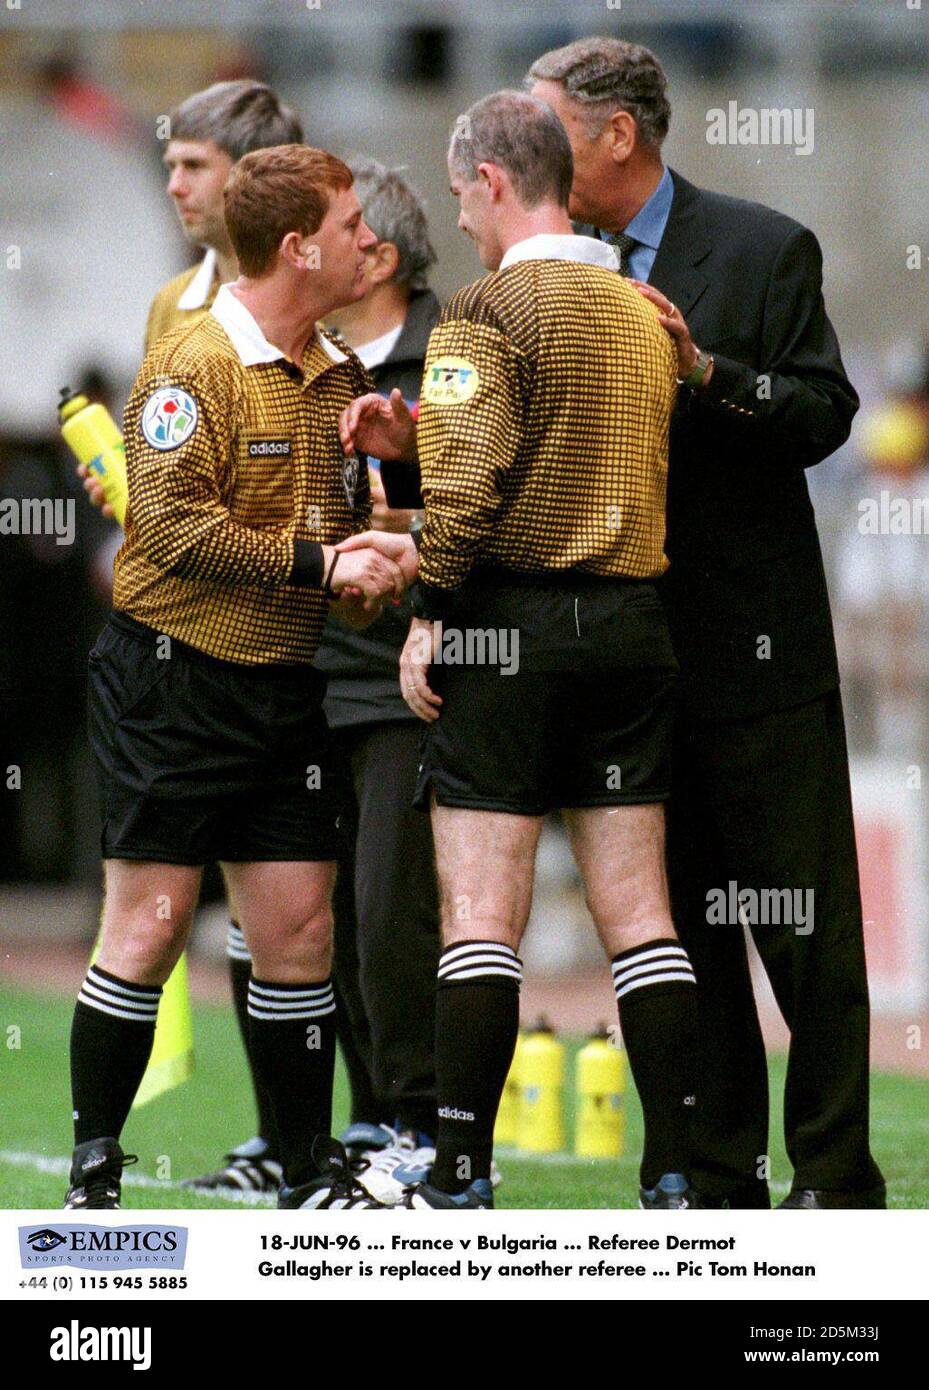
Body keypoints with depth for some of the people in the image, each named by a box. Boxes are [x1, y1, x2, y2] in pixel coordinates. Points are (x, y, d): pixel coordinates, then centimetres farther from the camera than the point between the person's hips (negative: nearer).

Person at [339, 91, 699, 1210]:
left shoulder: (487, 311, -10)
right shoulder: (643, 316, 12)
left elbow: (473, 483, -18)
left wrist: (428, 614, -9)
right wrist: (421, 435, 16)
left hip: (509, 621, -6)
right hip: (631, 618, 6)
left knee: (481, 911, -4)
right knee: (636, 909, 7)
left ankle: (460, 1180, -3)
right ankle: (673, 1176, 4)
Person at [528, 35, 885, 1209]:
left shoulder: (764, 250, -4)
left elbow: (823, 418, -8)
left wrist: (705, 370, -23)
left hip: (755, 648, -4)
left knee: (805, 926, -1)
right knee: (685, 925, 8)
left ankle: (833, 1179, 5)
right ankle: (719, 1178, 13)